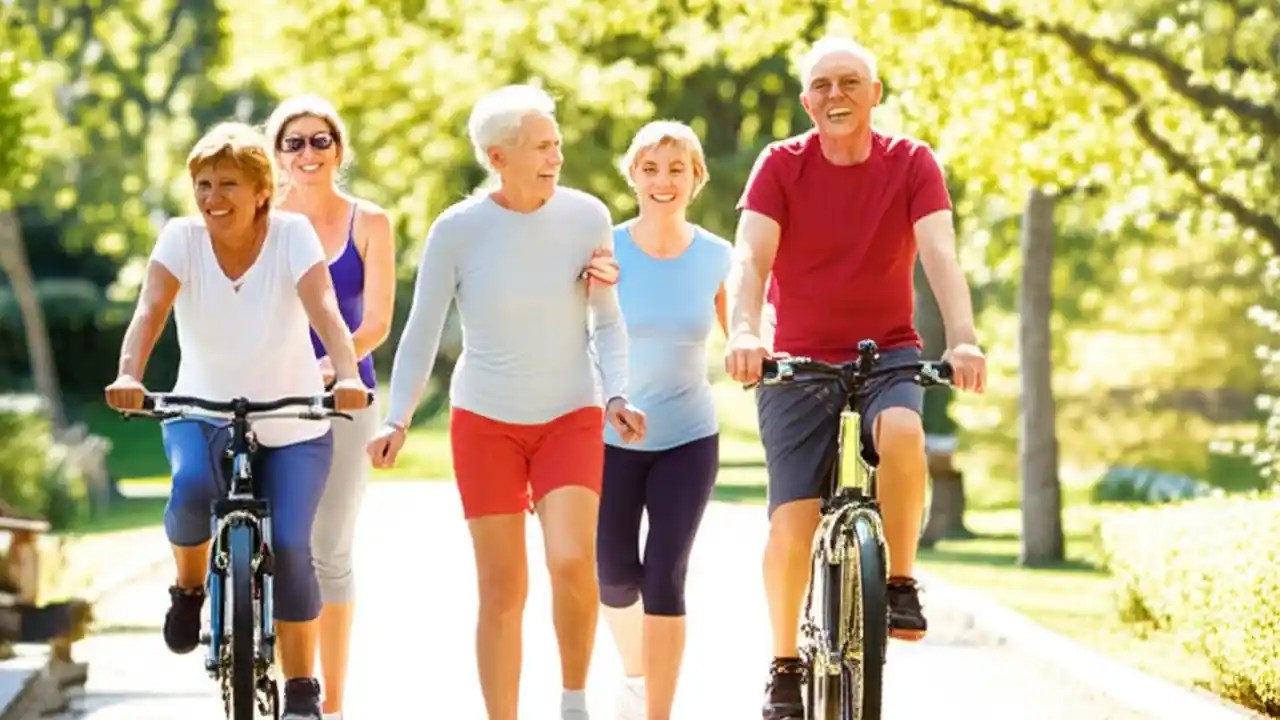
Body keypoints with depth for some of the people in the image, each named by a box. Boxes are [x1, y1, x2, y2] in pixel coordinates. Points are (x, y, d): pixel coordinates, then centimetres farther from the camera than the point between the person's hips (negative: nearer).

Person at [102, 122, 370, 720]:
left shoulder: (292, 235, -14)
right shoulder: (182, 238, -10)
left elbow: (325, 312, -28)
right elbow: (150, 310, -25)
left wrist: (347, 377, -46)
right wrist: (129, 375, -44)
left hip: (292, 423, -1)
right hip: (202, 411, 1)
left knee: (287, 546, -16)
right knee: (192, 491, -31)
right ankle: (189, 586, 2)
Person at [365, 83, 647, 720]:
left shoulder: (586, 217, -3)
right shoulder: (457, 230, -8)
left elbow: (606, 324, 6)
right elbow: (422, 332, -1)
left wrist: (616, 394, -8)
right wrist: (397, 420, -8)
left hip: (570, 418, 0)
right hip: (485, 422, 0)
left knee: (572, 560, -21)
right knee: (502, 590, 1)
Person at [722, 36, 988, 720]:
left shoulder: (911, 163, -5)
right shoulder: (781, 165, -5)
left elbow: (940, 255, -17)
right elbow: (750, 258, -17)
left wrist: (962, 340, -34)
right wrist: (742, 332, -37)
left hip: (888, 354, 0)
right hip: (797, 360, 0)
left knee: (902, 433, -34)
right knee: (792, 524, -10)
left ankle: (900, 583, -15)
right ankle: (785, 663, 11)